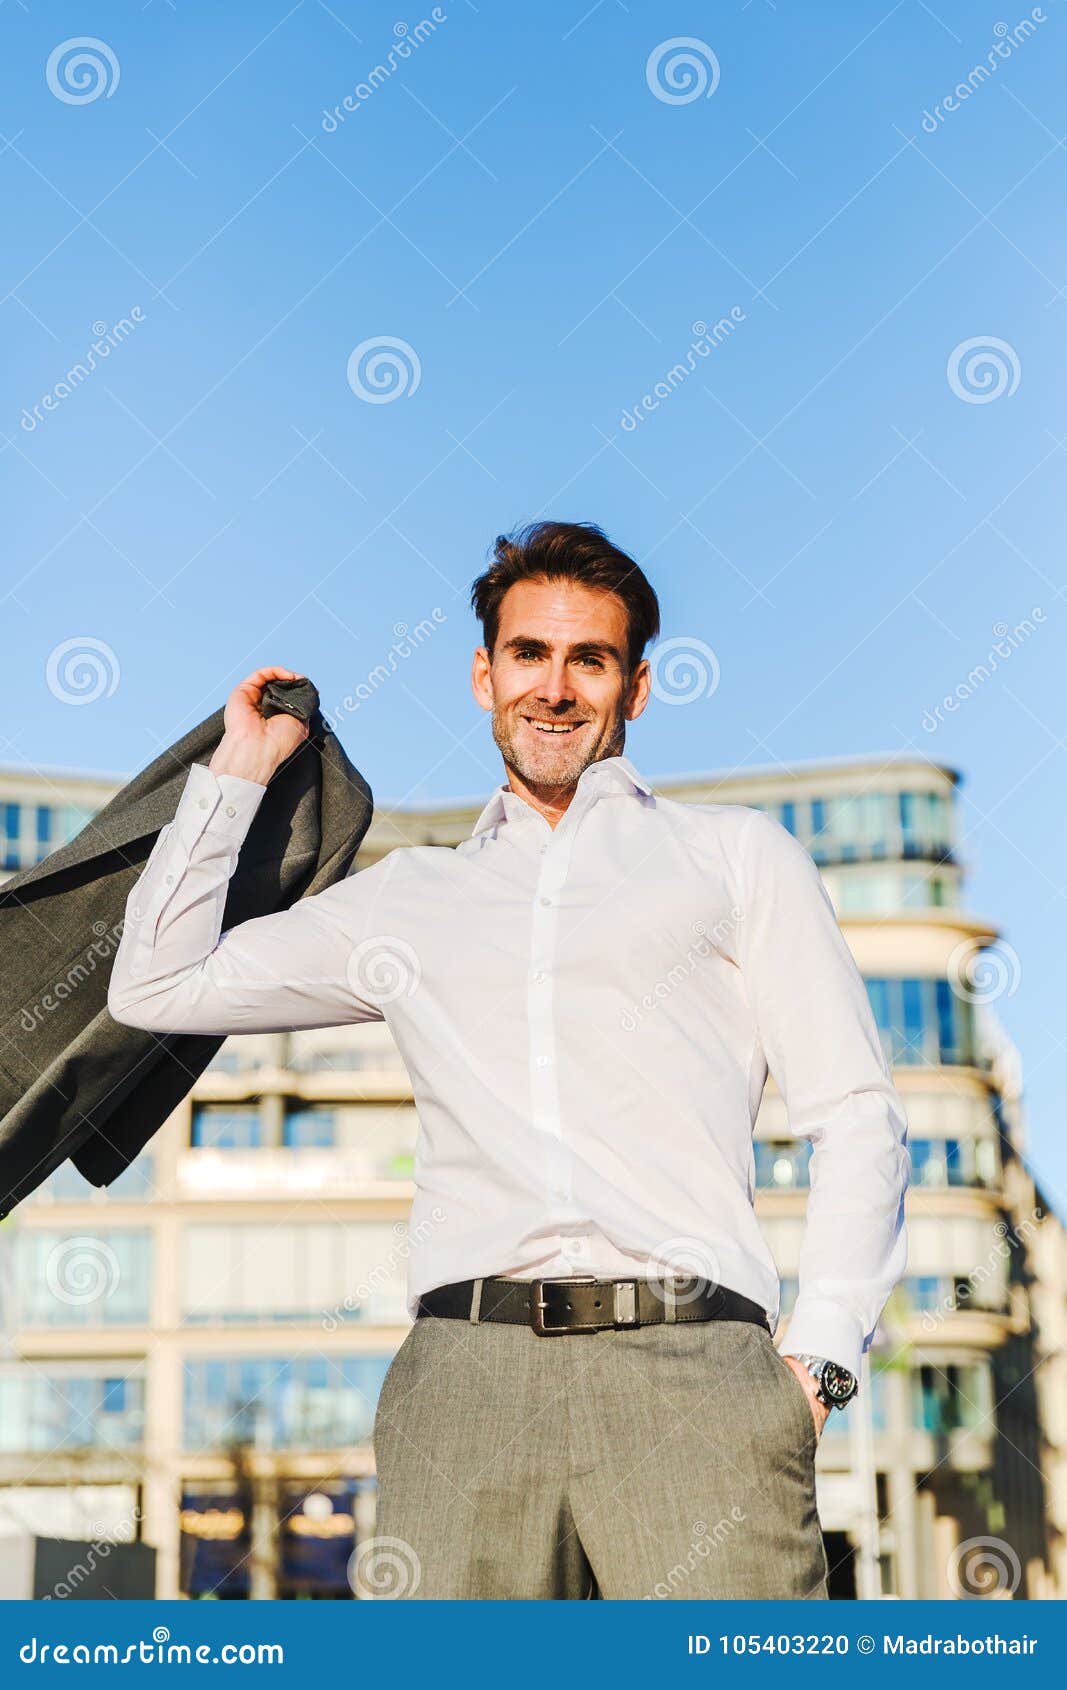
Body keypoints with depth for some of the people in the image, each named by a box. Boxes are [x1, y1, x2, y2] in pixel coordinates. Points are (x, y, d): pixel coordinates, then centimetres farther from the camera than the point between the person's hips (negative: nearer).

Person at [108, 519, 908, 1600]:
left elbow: (857, 1118, 13)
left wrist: (819, 1359, 0)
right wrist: (240, 768, 30)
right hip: (465, 1373, 2)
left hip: (692, 1363, -2)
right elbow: (157, 986, 28)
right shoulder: (409, 898, 26)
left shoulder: (737, 855, 19)